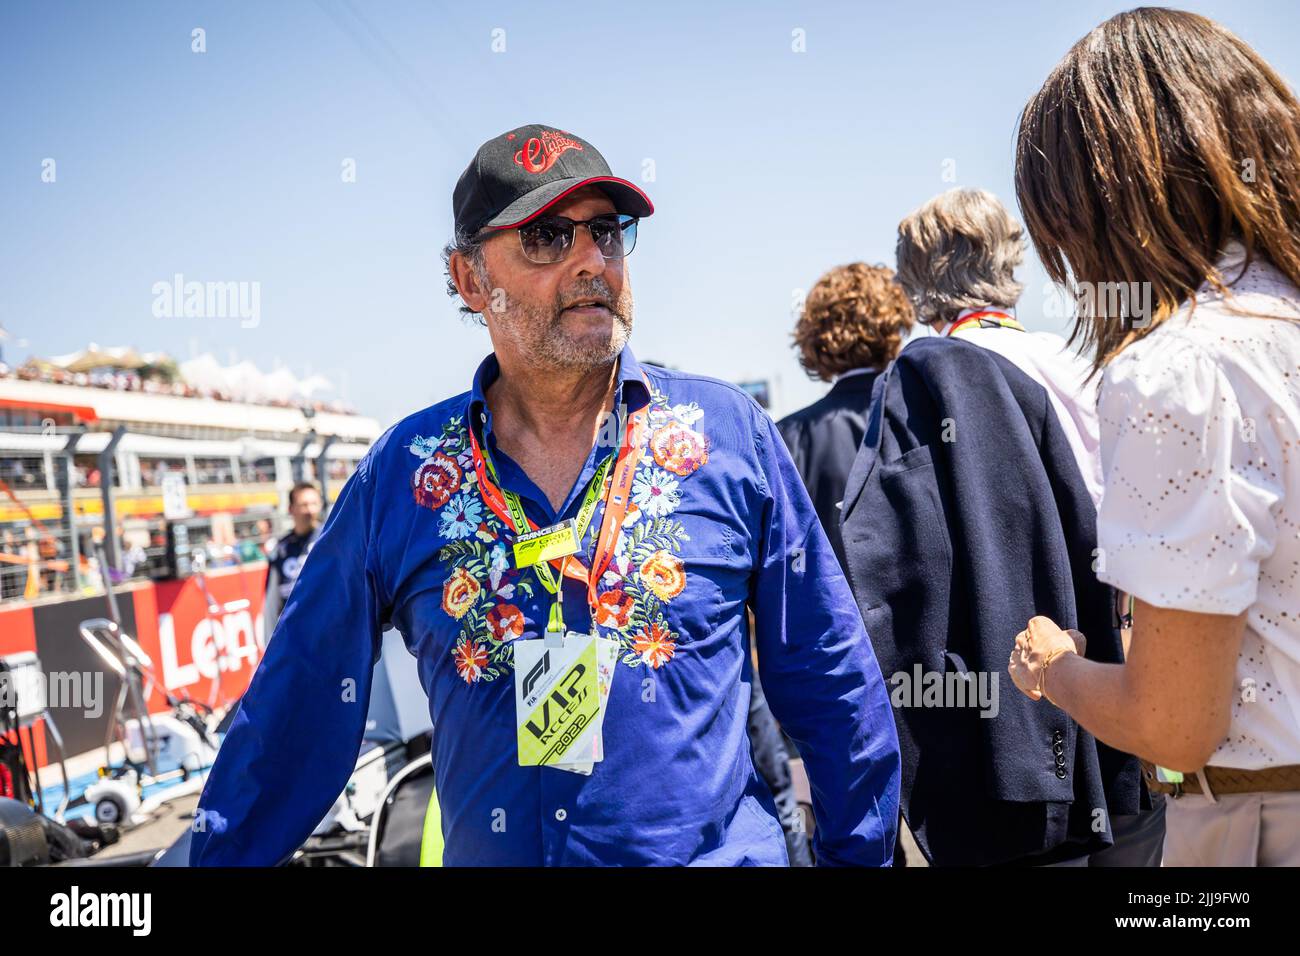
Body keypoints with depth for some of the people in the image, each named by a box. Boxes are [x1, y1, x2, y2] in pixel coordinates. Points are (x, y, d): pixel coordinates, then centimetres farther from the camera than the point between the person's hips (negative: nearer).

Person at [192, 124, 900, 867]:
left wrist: (861, 853, 1)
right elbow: (301, 706, 1)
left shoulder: (730, 433, -7)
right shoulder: (402, 472, -5)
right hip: (483, 851, 2)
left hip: (719, 849, -1)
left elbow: (831, 680, -2)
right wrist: (226, 852, 2)